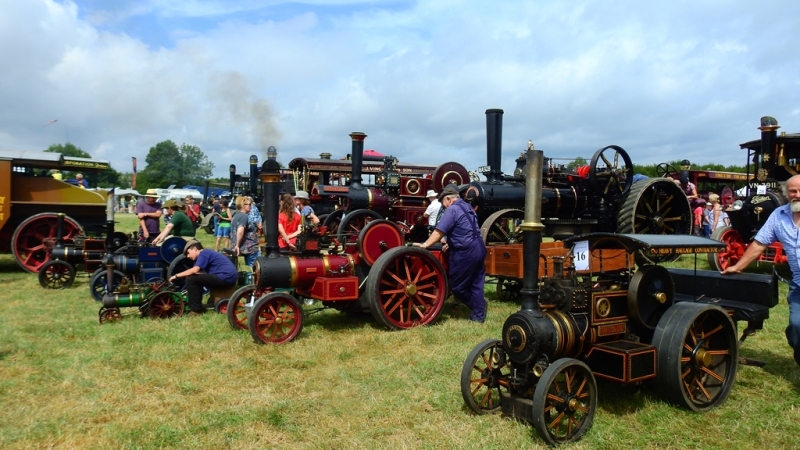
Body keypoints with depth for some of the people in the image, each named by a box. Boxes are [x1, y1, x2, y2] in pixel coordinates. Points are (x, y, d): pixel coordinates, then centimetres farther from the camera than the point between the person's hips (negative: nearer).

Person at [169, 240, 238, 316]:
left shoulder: (203, 253, -3)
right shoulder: (207, 253, 26)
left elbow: (194, 270, -16)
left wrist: (176, 276, -6)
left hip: (225, 277, -10)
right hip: (231, 277, 10)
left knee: (190, 279, -7)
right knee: (198, 278, 26)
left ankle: (196, 310, -2)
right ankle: (198, 307, 28)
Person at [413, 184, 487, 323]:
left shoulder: (452, 210, -12)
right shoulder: (467, 207, 16)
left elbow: (439, 232, -17)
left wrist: (425, 244, -12)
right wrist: (451, 243, 18)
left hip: (465, 253, -9)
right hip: (478, 248, 9)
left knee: (456, 285, 6)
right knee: (476, 283, 13)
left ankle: (477, 310, 19)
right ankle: (479, 315, 17)